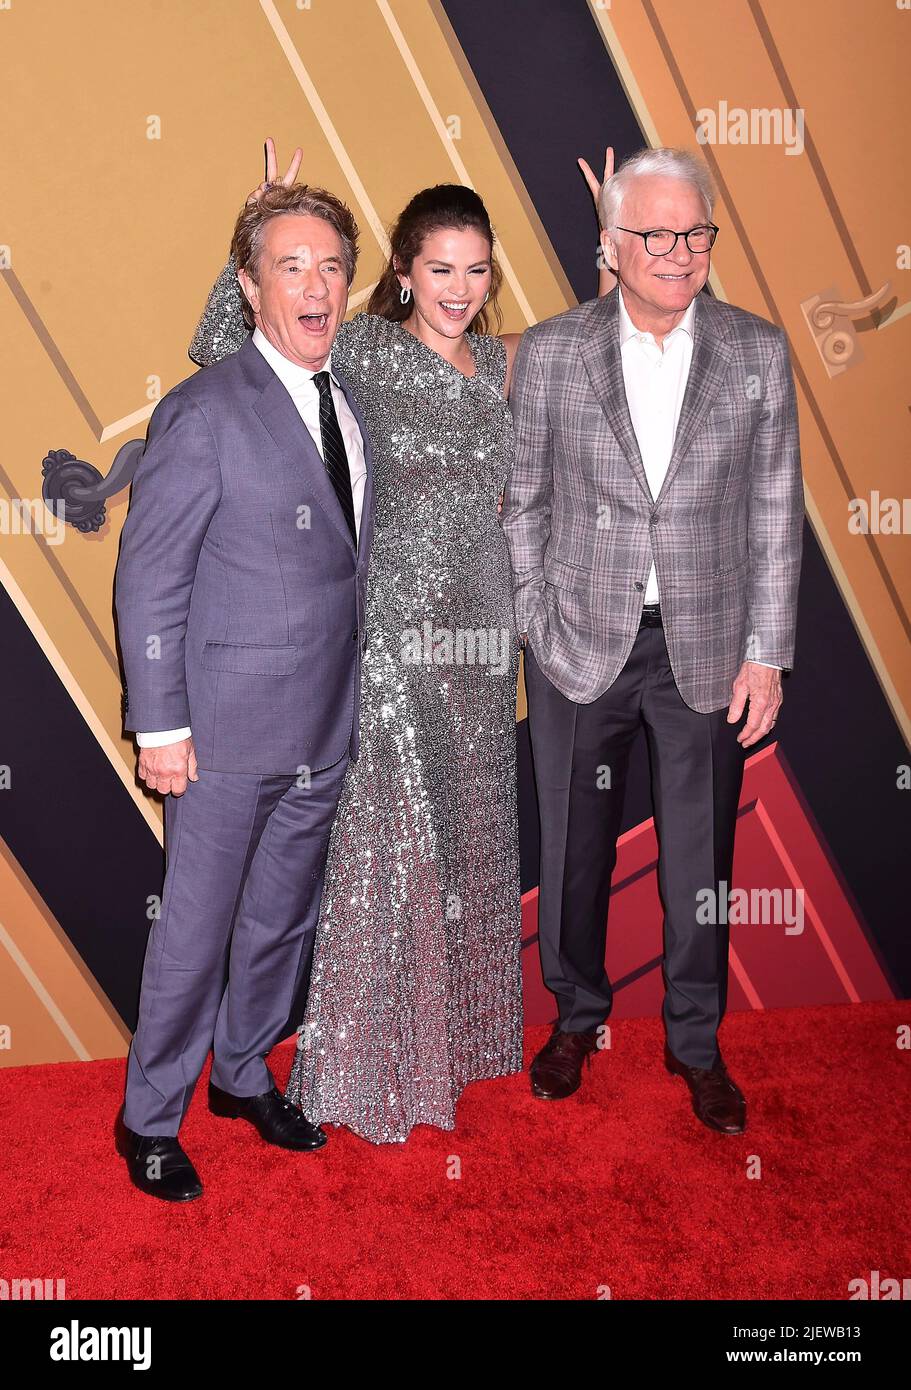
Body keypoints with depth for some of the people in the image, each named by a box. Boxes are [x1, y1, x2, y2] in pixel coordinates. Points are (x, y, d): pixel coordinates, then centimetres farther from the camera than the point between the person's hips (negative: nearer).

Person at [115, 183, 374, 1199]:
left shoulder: (355, 401, 8)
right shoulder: (204, 412, -13)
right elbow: (148, 579, -12)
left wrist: (355, 697, 10)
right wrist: (160, 725, -14)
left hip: (328, 724, 6)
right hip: (230, 728, -6)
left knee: (284, 918, 19)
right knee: (196, 928, 7)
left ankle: (244, 1074, 41)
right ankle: (150, 1118, 29)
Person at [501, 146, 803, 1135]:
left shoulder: (757, 352, 0)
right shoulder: (548, 352, -1)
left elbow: (775, 515, 1)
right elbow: (524, 503, 3)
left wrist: (766, 652, -2)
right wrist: (535, 625, -2)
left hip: (706, 651, 0)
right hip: (581, 645, 0)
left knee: (700, 857, 10)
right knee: (573, 847, 13)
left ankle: (695, 1042, 31)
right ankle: (576, 1016, 36)